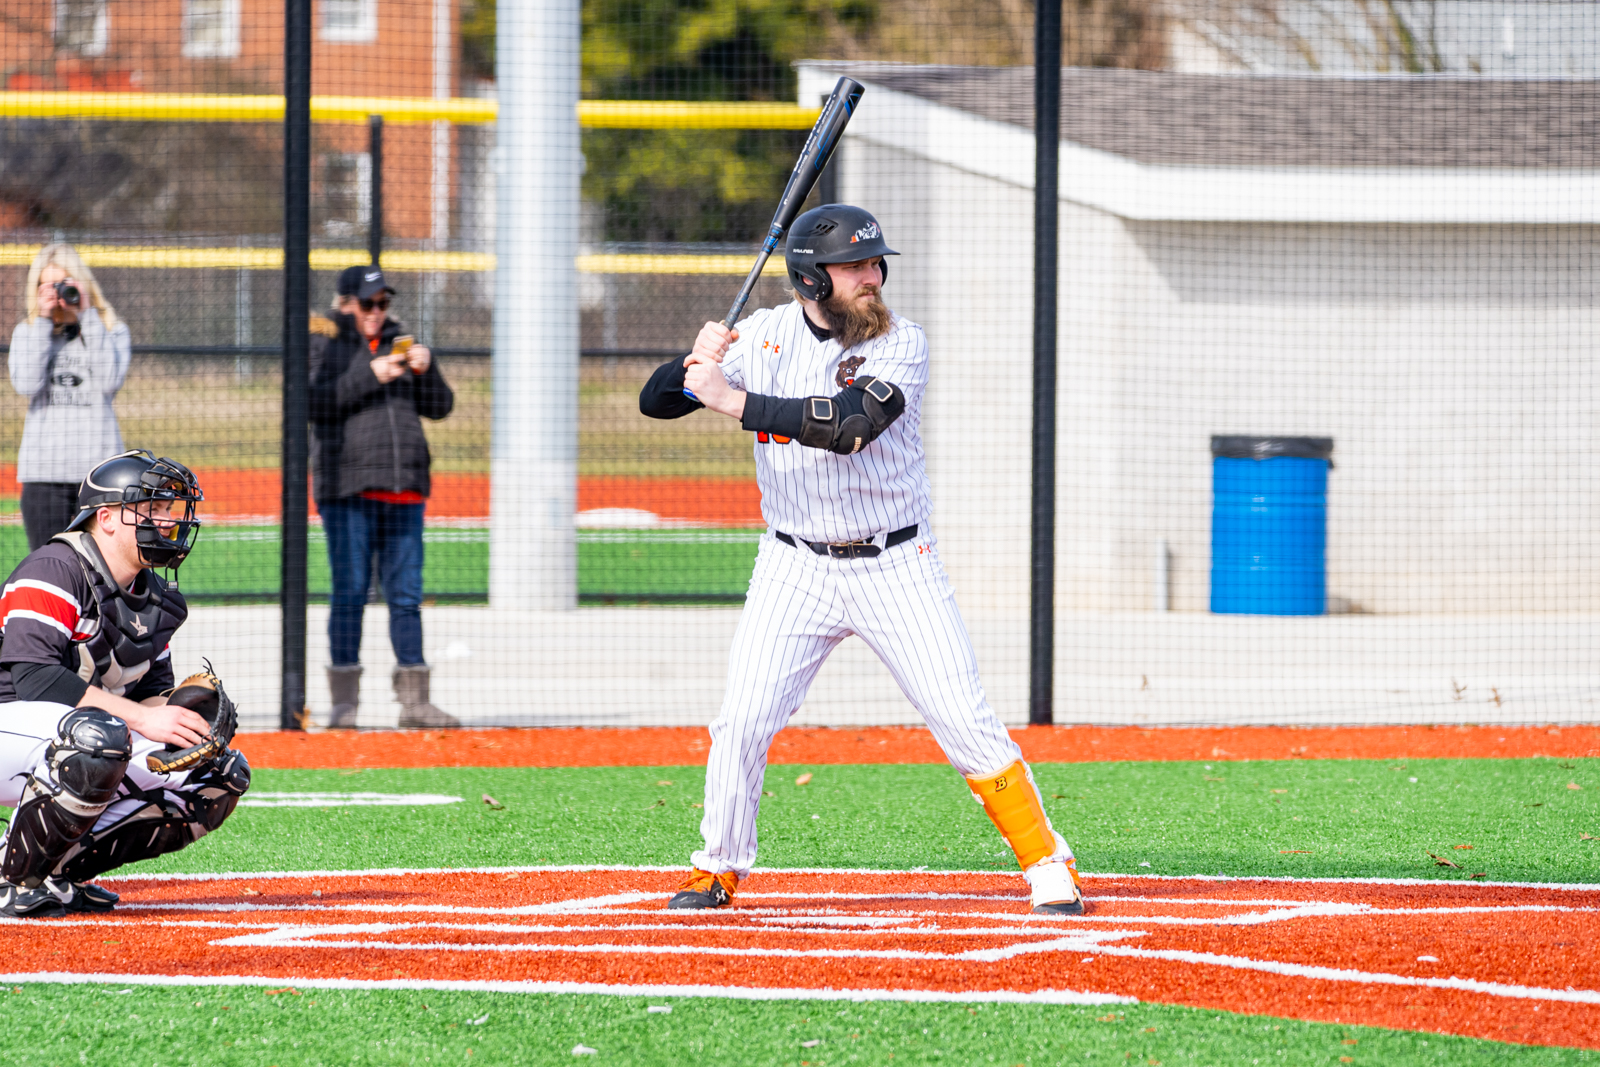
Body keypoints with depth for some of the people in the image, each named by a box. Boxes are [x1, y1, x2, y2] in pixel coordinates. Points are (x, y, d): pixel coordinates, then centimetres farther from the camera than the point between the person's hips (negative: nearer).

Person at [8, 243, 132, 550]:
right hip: (44, 469, 1)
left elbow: (110, 380, -10)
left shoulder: (113, 331, 8)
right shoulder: (27, 333, 11)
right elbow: (26, 384, -7)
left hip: (98, 467, -1)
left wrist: (88, 317, -7)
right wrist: (43, 322, -7)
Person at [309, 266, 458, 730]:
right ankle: (344, 700, -3)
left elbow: (439, 407, 17)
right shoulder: (323, 345, 4)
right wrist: (370, 376, -17)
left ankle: (414, 700, 5)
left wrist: (425, 370, -2)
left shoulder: (399, 342, 19)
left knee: (406, 595, 3)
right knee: (350, 592, -6)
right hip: (348, 487, -5)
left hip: (404, 490, 5)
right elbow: (314, 403, -12)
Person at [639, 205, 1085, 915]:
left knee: (965, 722, -6)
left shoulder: (900, 344, -12)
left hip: (896, 565, -2)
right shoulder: (765, 337, -2)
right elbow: (656, 401, -2)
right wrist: (696, 364, -25)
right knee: (743, 721, -7)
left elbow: (848, 424, -30)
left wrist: (732, 400, -33)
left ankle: (1047, 863, 4)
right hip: (796, 567, 2)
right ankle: (720, 868, 13)